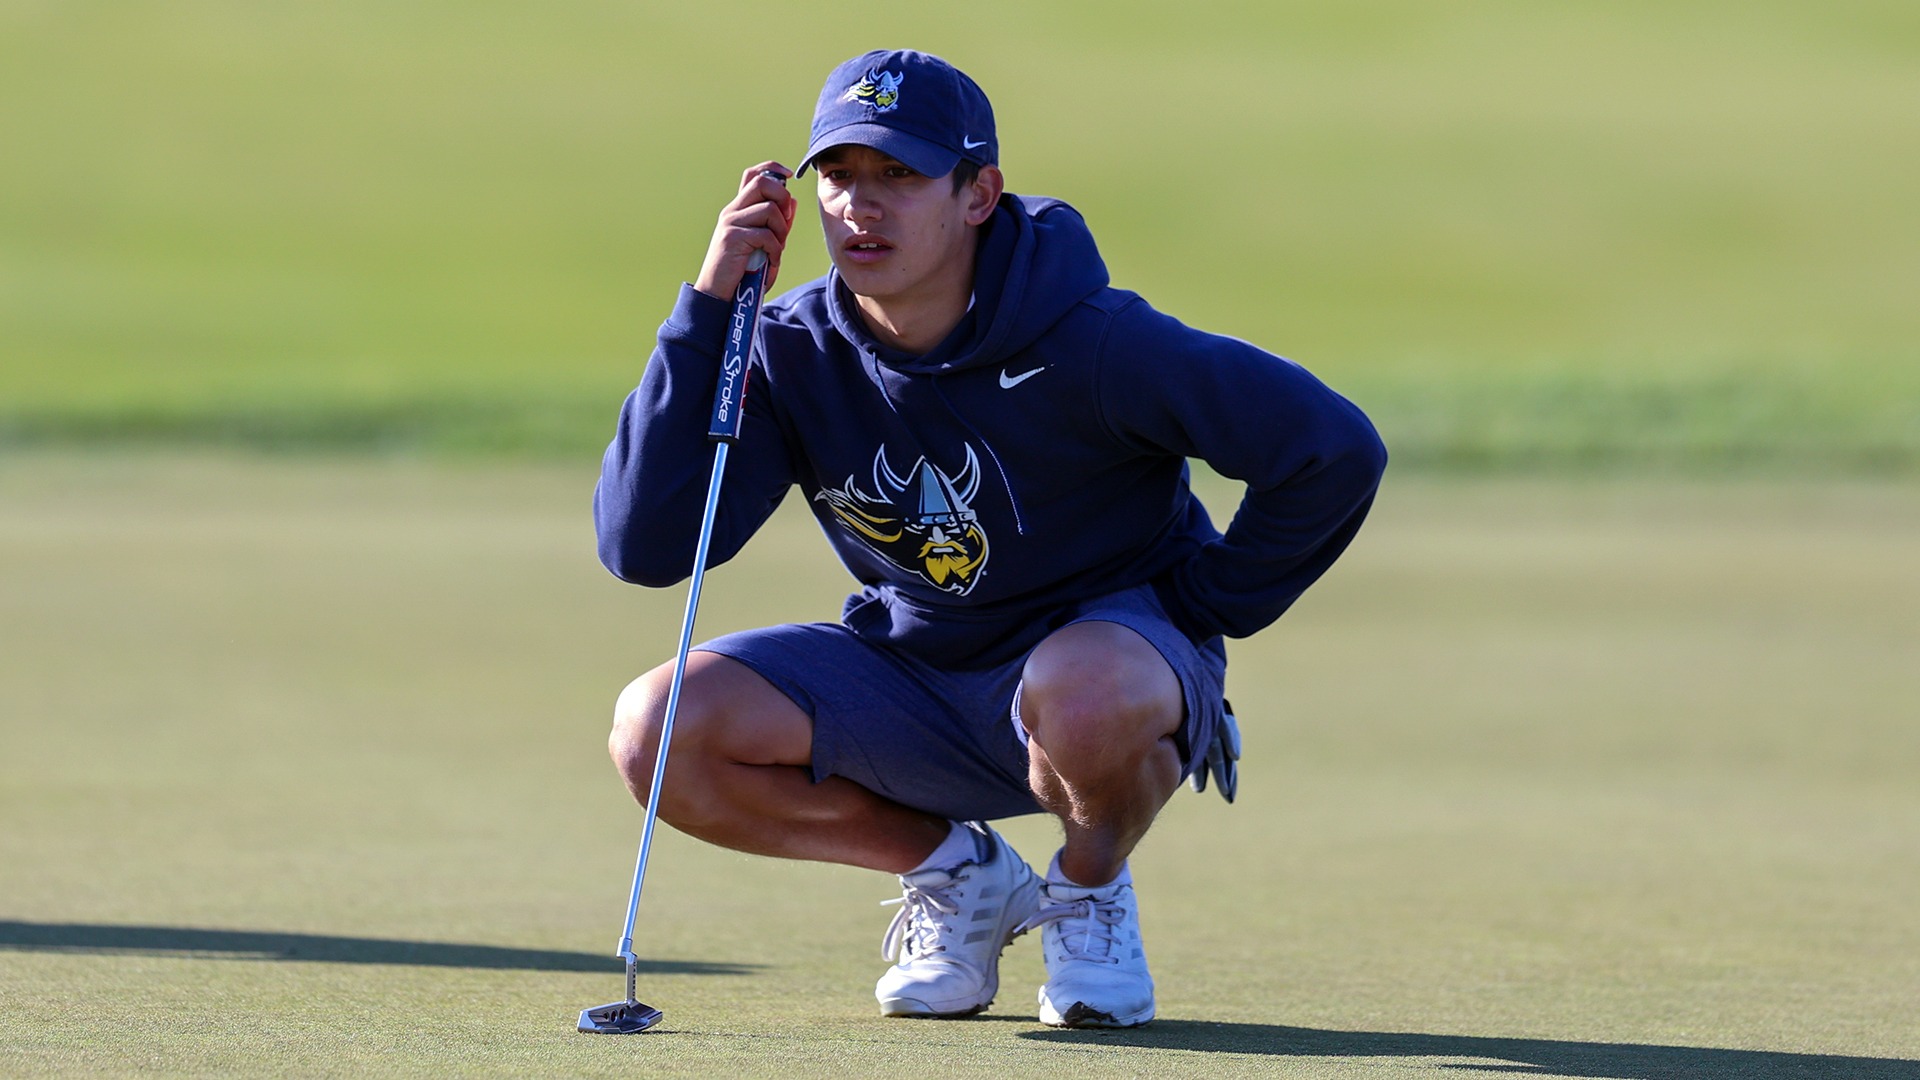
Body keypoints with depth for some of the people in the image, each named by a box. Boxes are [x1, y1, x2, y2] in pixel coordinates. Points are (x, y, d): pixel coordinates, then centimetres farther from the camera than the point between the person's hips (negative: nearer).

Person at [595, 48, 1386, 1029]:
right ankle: (956, 872, 4)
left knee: (1081, 693, -42)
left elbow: (1336, 450, -21)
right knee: (660, 730, -18)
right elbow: (642, 544, -20)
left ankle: (1092, 887, -4)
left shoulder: (1088, 343, -23)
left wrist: (1203, 606, -12)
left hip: (1108, 640, -4)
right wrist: (709, 308, -23)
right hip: (907, 681, 5)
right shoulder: (794, 355, -10)